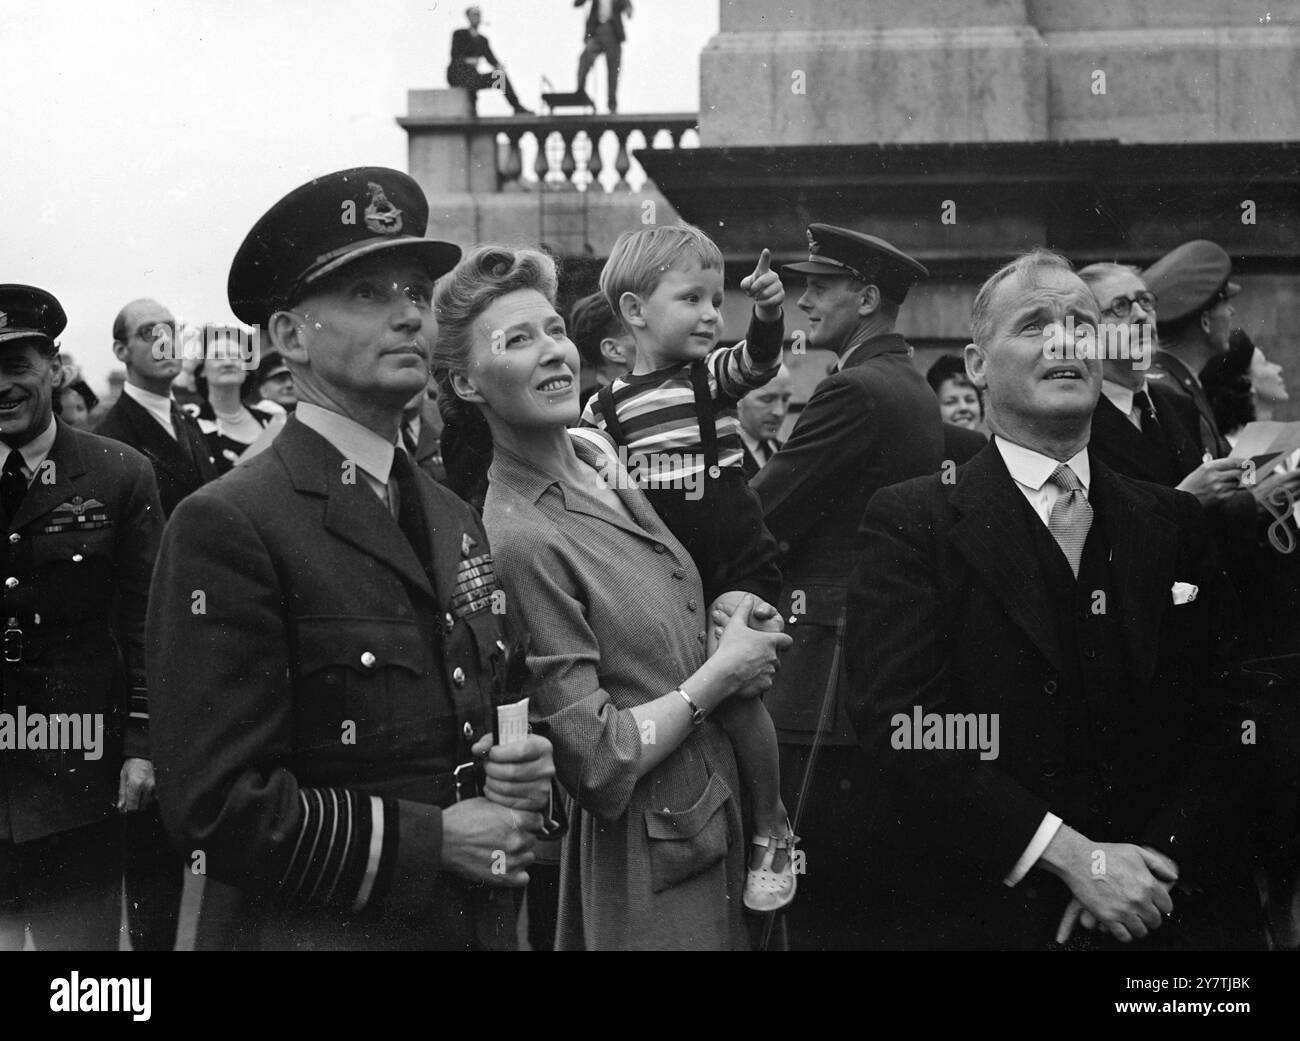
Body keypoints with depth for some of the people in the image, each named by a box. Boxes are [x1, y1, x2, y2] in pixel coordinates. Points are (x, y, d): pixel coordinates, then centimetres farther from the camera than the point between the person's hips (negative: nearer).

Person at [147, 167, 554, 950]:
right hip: (321, 931, -7)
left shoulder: (455, 521, 9)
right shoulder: (228, 528, -14)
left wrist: (527, 769, -2)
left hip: (479, 923, 7)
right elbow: (218, 806, -19)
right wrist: (435, 839, -17)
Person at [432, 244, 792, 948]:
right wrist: (722, 673, -12)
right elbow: (595, 764, -20)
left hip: (715, 828, 8)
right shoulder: (518, 540, -21)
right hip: (647, 873, -8)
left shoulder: (601, 456, 5)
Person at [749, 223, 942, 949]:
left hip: (832, 683, -10)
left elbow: (754, 519, -16)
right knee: (871, 900, 16)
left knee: (822, 908, -5)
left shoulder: (855, 393, -15)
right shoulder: (916, 392, 15)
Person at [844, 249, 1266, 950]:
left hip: (1165, 915, 3)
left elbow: (1227, 722, 3)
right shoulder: (909, 523, -5)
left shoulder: (1174, 524, 7)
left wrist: (1155, 863, -14)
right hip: (972, 915, -3)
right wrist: (1072, 858, -20)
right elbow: (904, 736, -14)